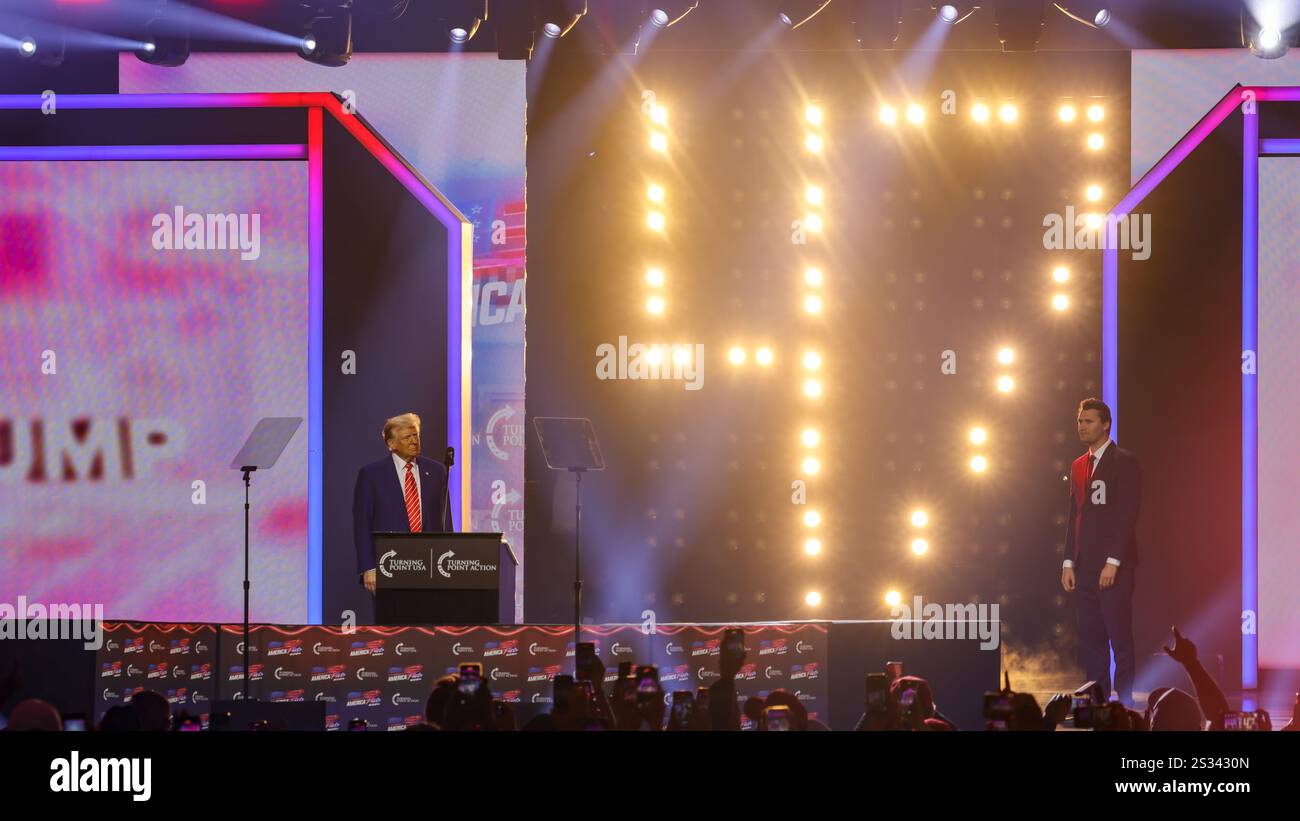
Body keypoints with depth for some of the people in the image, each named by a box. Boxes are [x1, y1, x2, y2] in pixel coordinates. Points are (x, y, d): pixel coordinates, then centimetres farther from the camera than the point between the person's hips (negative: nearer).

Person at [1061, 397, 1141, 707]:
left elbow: (1128, 515, -11)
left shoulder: (1124, 463, -4)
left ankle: (1124, 702, -4)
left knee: (1120, 638, -6)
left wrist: (1113, 562, -16)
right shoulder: (1078, 466, 18)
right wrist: (1068, 562, 10)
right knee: (1090, 638, 5)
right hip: (1085, 566, 7)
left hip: (1114, 567, -7)